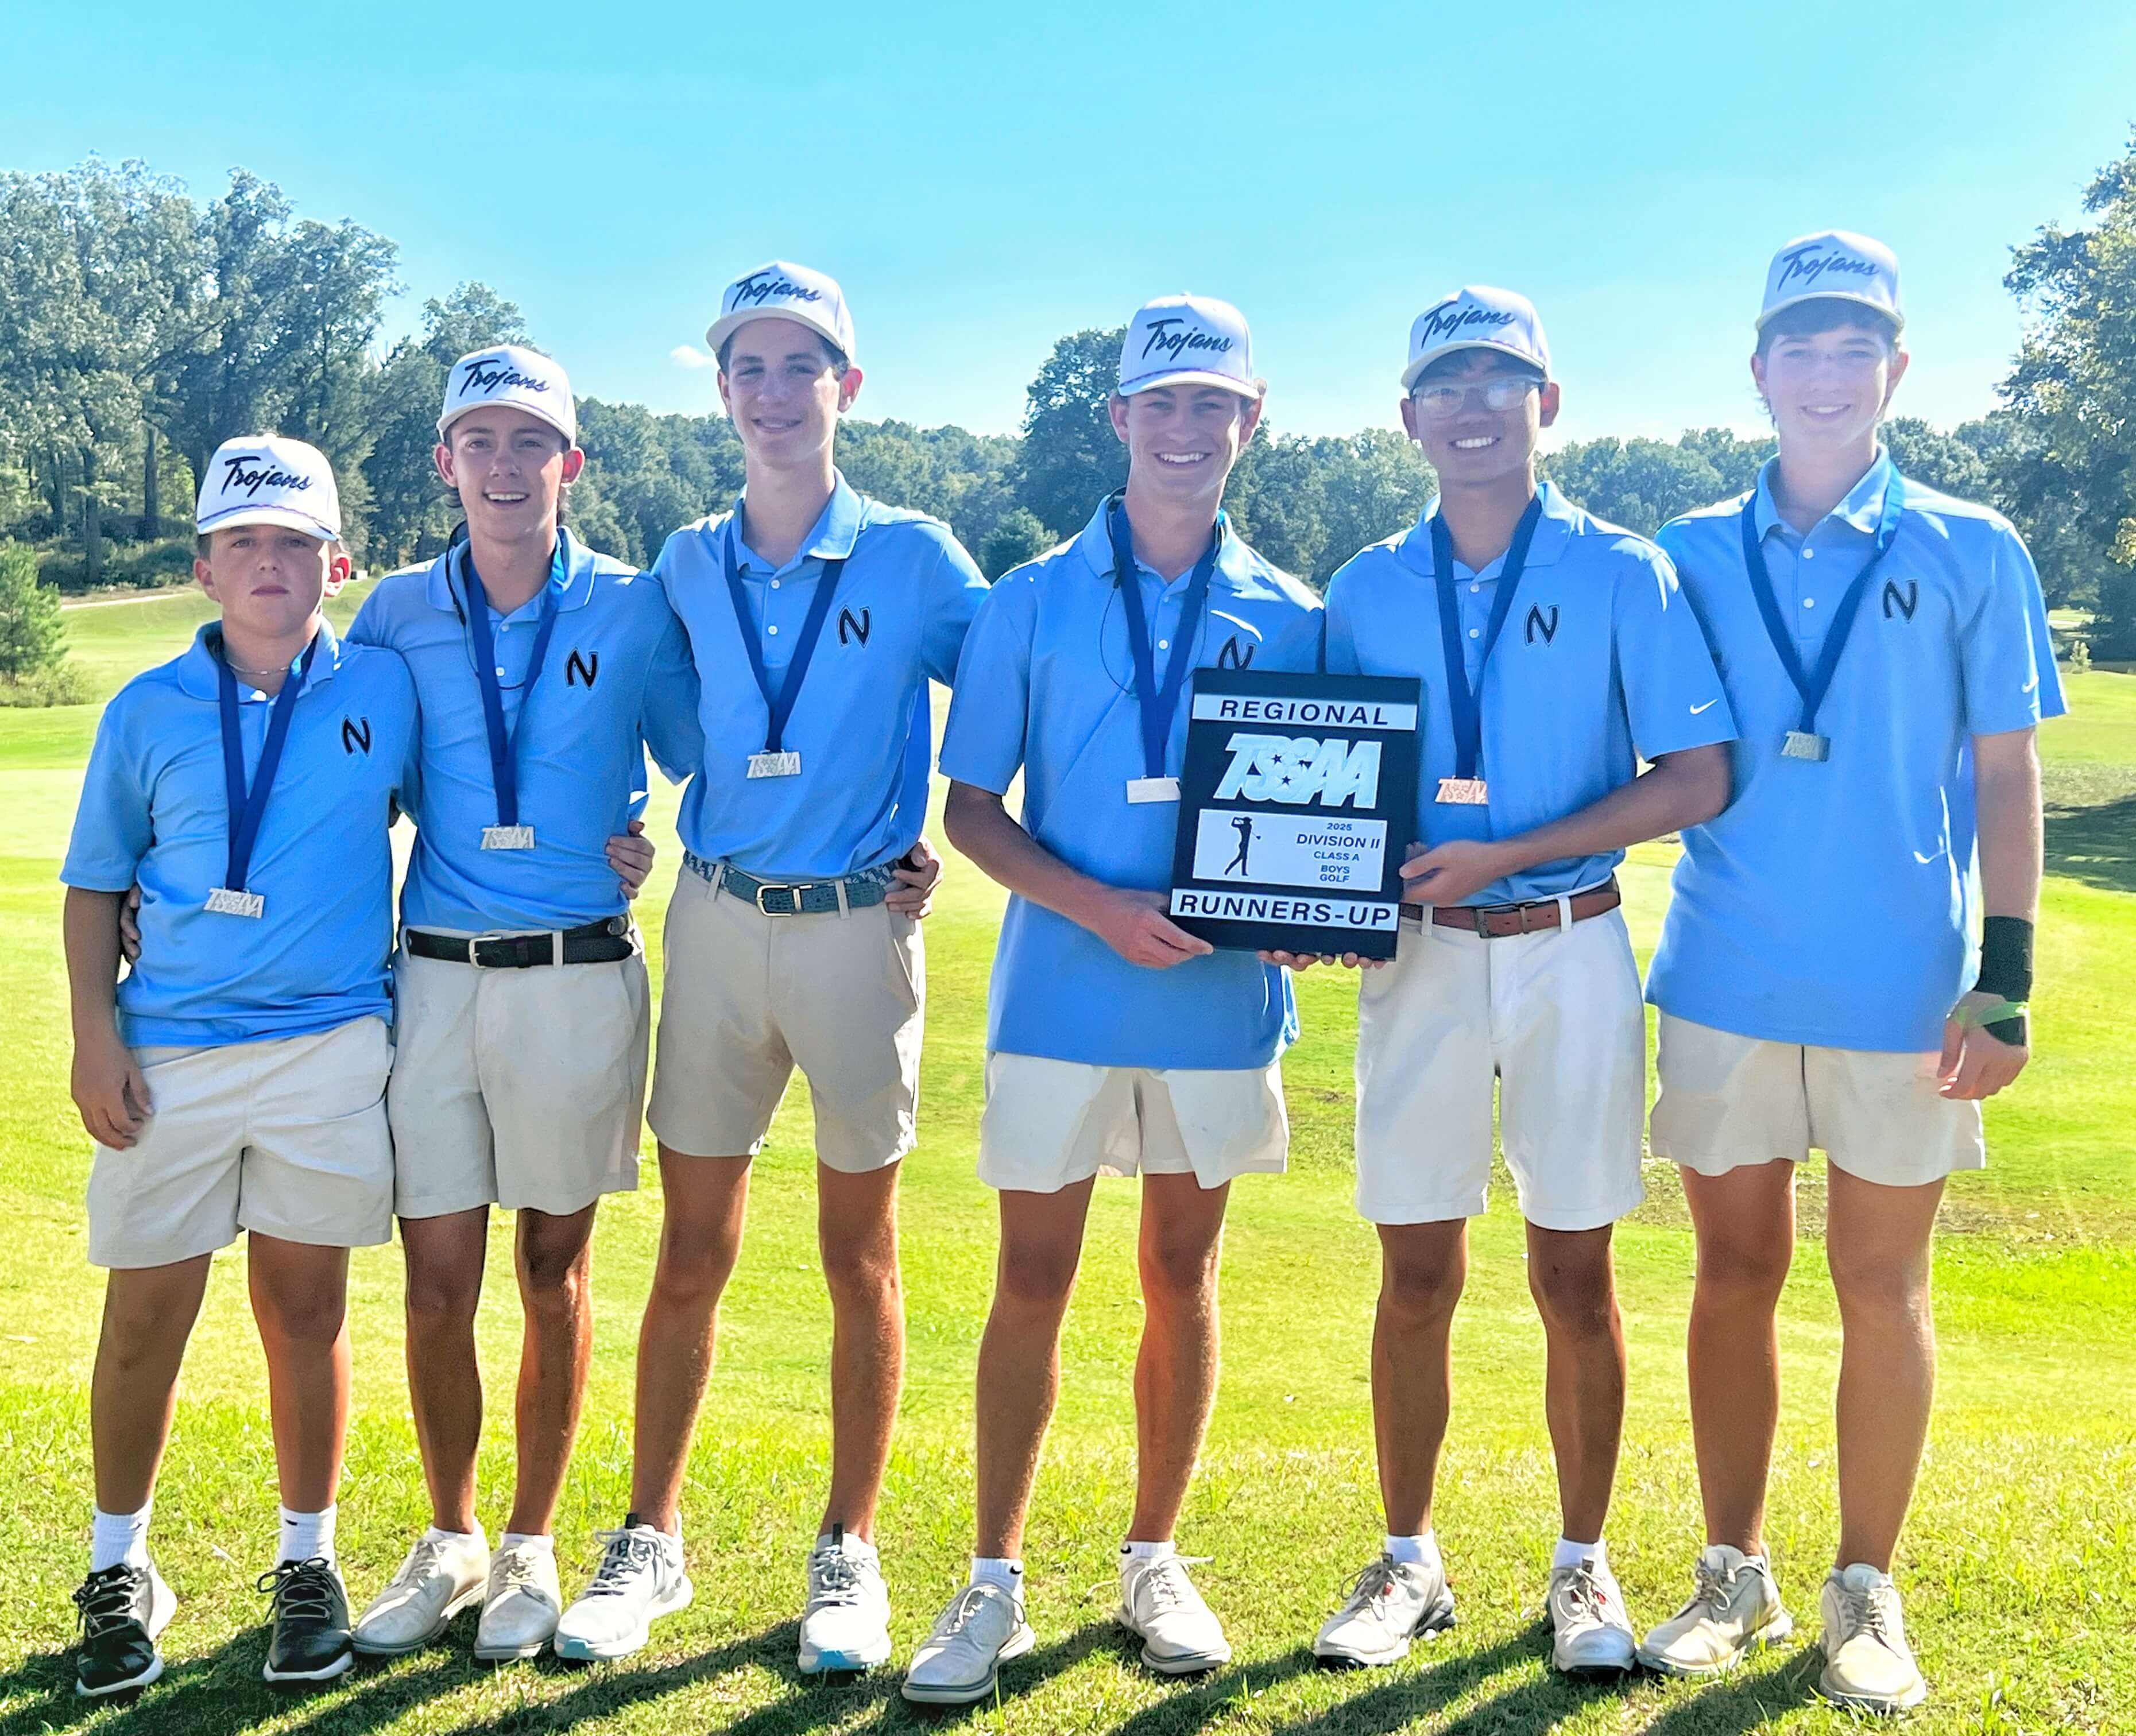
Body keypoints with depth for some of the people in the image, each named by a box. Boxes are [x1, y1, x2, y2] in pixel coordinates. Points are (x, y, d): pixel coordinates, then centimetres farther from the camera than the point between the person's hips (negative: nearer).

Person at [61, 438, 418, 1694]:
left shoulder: (388, 689, 2)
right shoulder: (150, 711, 3)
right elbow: (96, 885, 8)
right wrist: (97, 1035, -1)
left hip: (331, 1052, 0)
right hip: (168, 1058, 1)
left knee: (307, 1315, 8)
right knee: (146, 1319, 6)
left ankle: (308, 1564, 25)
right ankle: (119, 1570, 25)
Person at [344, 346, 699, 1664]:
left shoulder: (637, 610, -1)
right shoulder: (396, 614, 6)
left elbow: (707, 771, 7)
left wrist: (660, 851, -8)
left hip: (580, 977, -2)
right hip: (434, 977, 2)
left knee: (557, 1269, 8)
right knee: (437, 1281, 5)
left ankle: (533, 1547, 24)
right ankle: (449, 1542, 24)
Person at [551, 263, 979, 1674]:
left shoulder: (915, 558, -3)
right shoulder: (686, 568, 6)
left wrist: (942, 846, -1)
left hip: (859, 928, -2)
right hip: (717, 923, 3)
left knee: (861, 1257, 7)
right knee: (690, 1257, 7)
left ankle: (850, 1554, 20)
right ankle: (652, 1544, 20)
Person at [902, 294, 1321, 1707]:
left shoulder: (1289, 617, 5)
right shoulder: (1031, 604, 1)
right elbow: (971, 807, 0)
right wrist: (1096, 906, -16)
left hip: (1222, 996, 1)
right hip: (1062, 991, -1)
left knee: (1182, 1275, 11)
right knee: (1032, 1284, 3)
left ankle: (1155, 1562, 26)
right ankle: (996, 1585, 15)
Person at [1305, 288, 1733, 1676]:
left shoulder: (1623, 573, -2)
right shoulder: (1367, 590, 7)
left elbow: (1699, 778, -7)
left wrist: (1511, 851, -15)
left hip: (1570, 950, -2)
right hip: (1418, 953, 2)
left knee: (1575, 1273, 6)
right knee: (1418, 1274, 7)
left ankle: (1584, 1564, 22)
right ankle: (1410, 1560, 22)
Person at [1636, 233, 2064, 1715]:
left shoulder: (1971, 554, 1)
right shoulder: (1693, 557, 5)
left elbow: (2005, 776, 0)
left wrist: (2005, 984, -6)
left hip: (1902, 987, -2)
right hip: (1724, 982, 2)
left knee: (1883, 1285, 7)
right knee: (1736, 1273, 10)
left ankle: (1867, 1592, 22)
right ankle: (1735, 1575, 25)